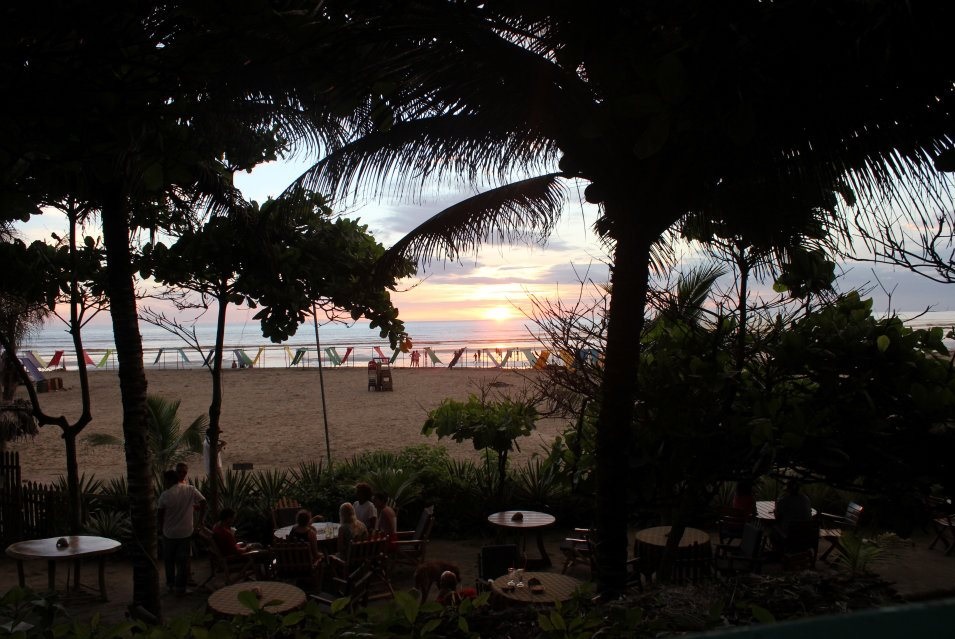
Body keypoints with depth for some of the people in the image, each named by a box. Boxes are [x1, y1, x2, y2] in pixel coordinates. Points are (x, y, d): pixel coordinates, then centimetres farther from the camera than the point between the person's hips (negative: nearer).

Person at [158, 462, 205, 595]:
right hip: (186, 532, 1)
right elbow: (203, 503, -11)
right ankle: (180, 587, 12)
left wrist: (161, 528, 11)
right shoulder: (191, 490, -10)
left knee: (169, 560, 17)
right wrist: (199, 521, 0)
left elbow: (160, 515, -6)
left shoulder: (165, 495, -13)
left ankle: (170, 584, 27)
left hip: (169, 533, -1)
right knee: (183, 561, 9)